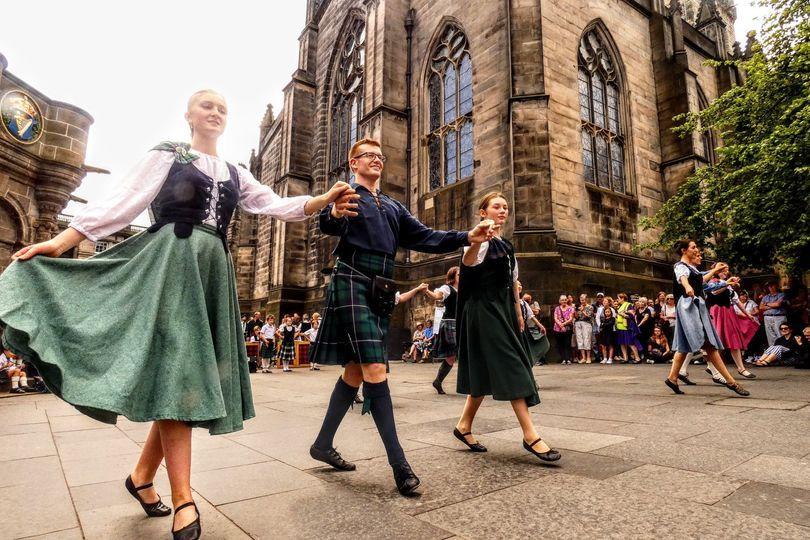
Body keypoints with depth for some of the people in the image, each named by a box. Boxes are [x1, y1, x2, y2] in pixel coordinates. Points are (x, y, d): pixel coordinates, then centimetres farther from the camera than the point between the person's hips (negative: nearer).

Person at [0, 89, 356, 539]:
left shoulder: (235, 175, 20)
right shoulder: (167, 155, 8)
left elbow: (279, 206, 11)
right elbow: (122, 203, 1)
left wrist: (327, 199, -3)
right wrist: (61, 241, -7)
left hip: (213, 270, 6)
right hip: (169, 263, -5)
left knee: (191, 373, 3)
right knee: (177, 368, -12)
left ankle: (142, 476, 20)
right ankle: (184, 500, -8)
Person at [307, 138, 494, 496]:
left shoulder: (393, 207, 23)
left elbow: (423, 237, 12)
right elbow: (327, 225, -17)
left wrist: (466, 237, -2)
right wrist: (335, 214, -42)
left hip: (380, 291, 7)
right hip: (352, 283, -7)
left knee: (355, 371, 8)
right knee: (375, 369, -13)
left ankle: (323, 444, 23)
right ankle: (398, 462, -8)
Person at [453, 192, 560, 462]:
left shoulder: (506, 245, 18)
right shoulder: (482, 240, -8)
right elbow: (468, 262, -32)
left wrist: (519, 313, 18)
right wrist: (477, 240, -53)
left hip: (503, 310, 9)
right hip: (485, 309, -9)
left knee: (487, 370, 10)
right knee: (510, 365, -12)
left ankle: (464, 425, 20)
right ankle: (530, 435, -8)